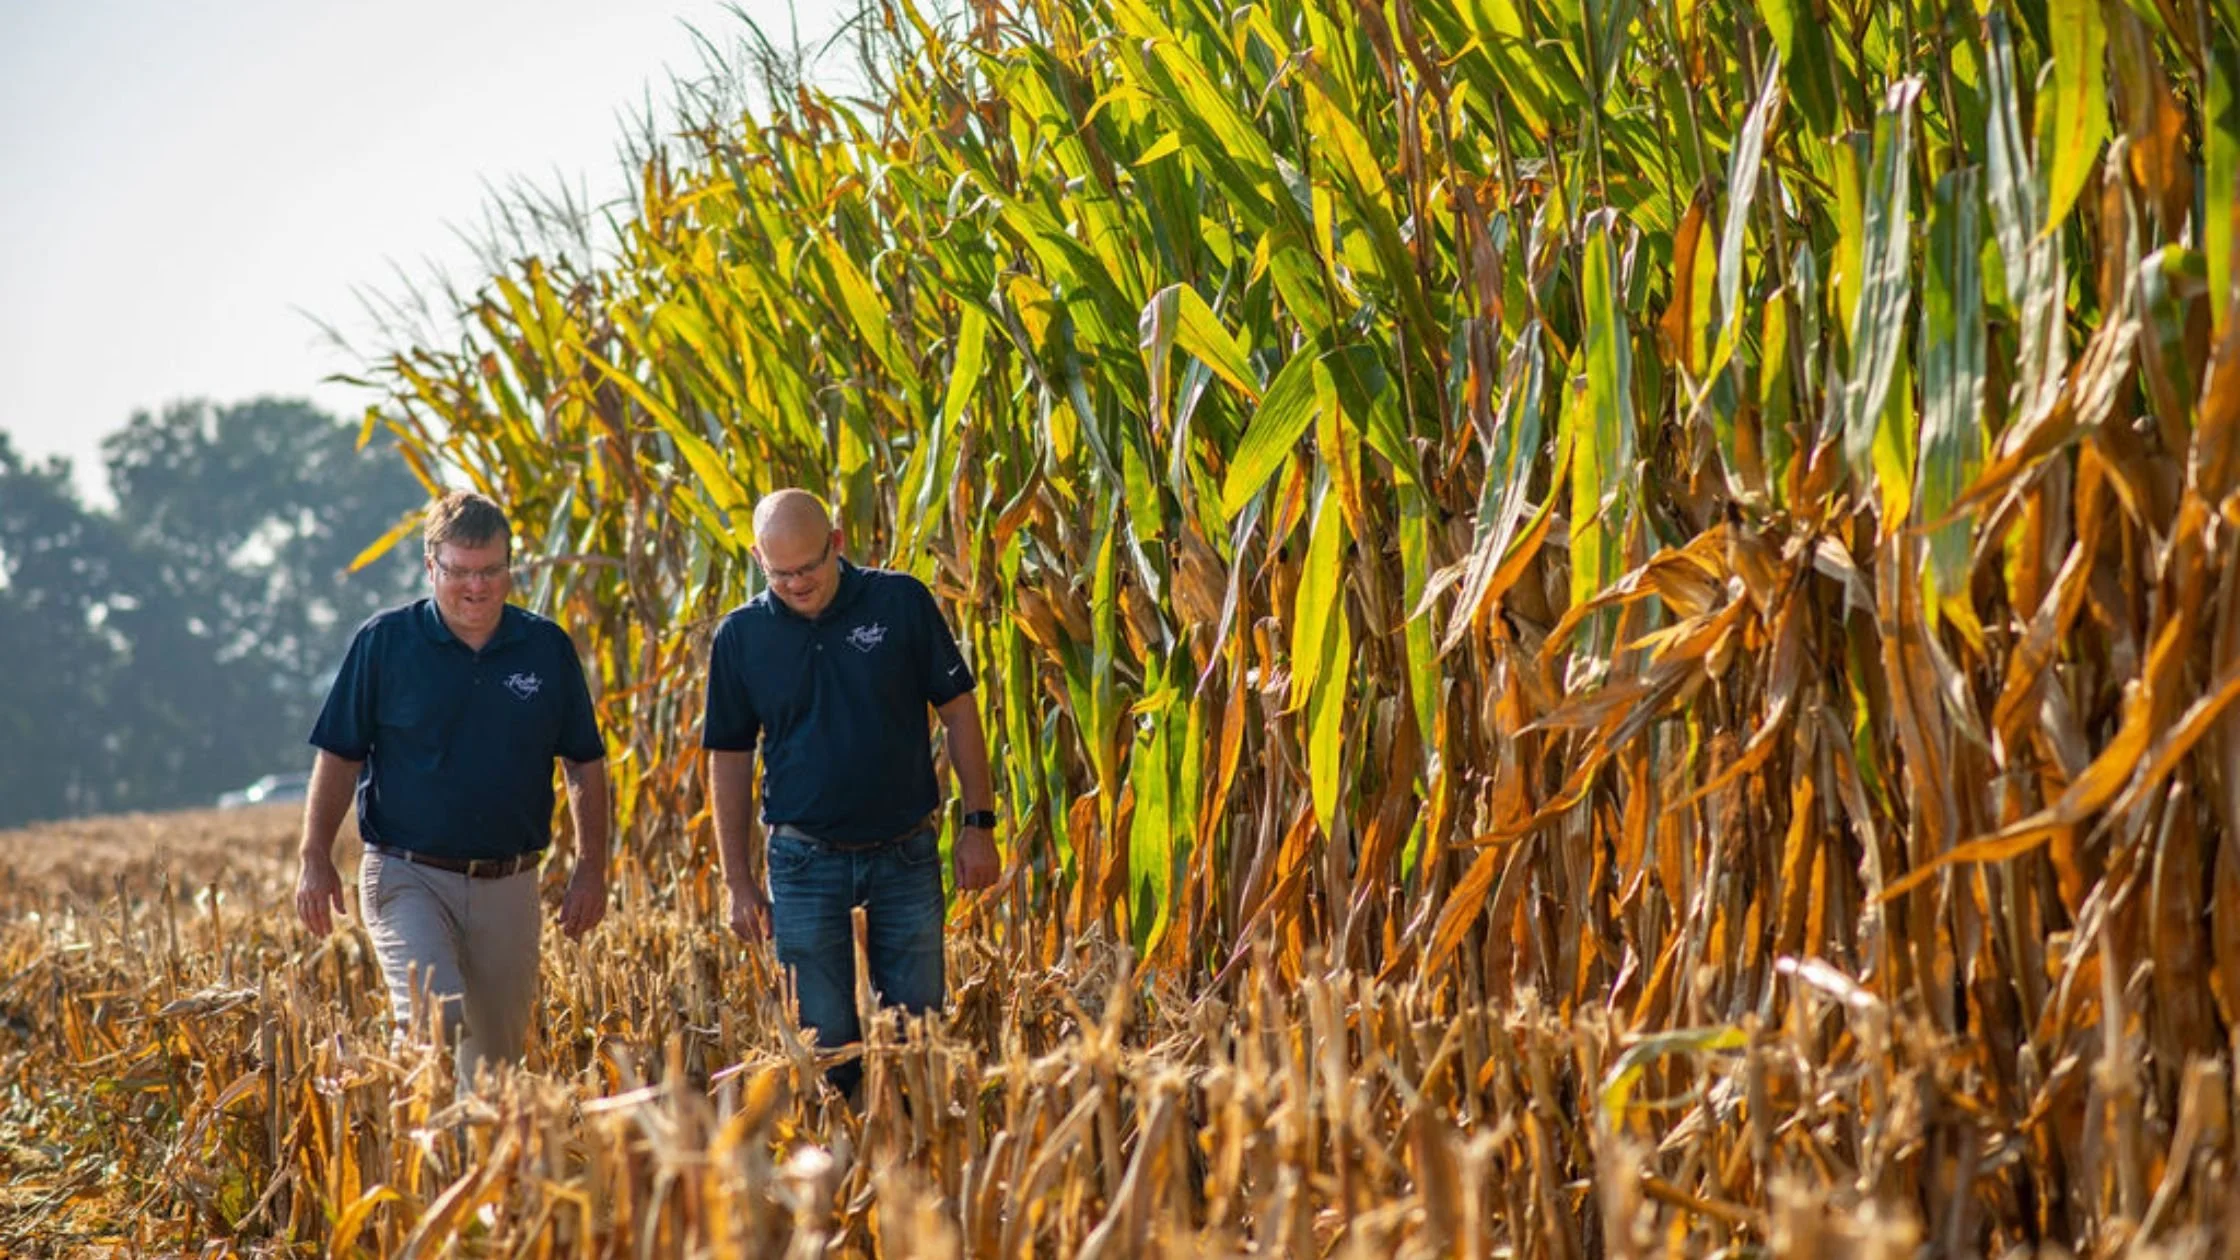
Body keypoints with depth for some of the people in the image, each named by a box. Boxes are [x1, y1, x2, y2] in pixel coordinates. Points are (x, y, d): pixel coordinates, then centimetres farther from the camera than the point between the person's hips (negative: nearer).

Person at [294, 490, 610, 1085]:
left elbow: (585, 763, 12)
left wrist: (592, 868, 5)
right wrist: (316, 859, -2)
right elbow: (339, 756, 4)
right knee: (438, 1023, -23)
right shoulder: (385, 642, -1)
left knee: (499, 1058, 8)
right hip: (409, 877, -3)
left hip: (508, 886, 3)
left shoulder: (548, 649, 4)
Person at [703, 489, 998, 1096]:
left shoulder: (900, 602, -4)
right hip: (806, 860, 0)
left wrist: (979, 823, -2)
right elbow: (729, 760, 5)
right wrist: (739, 882, 2)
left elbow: (957, 711, 2)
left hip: (907, 854, 0)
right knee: (824, 1040, 2)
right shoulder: (741, 636, -2)